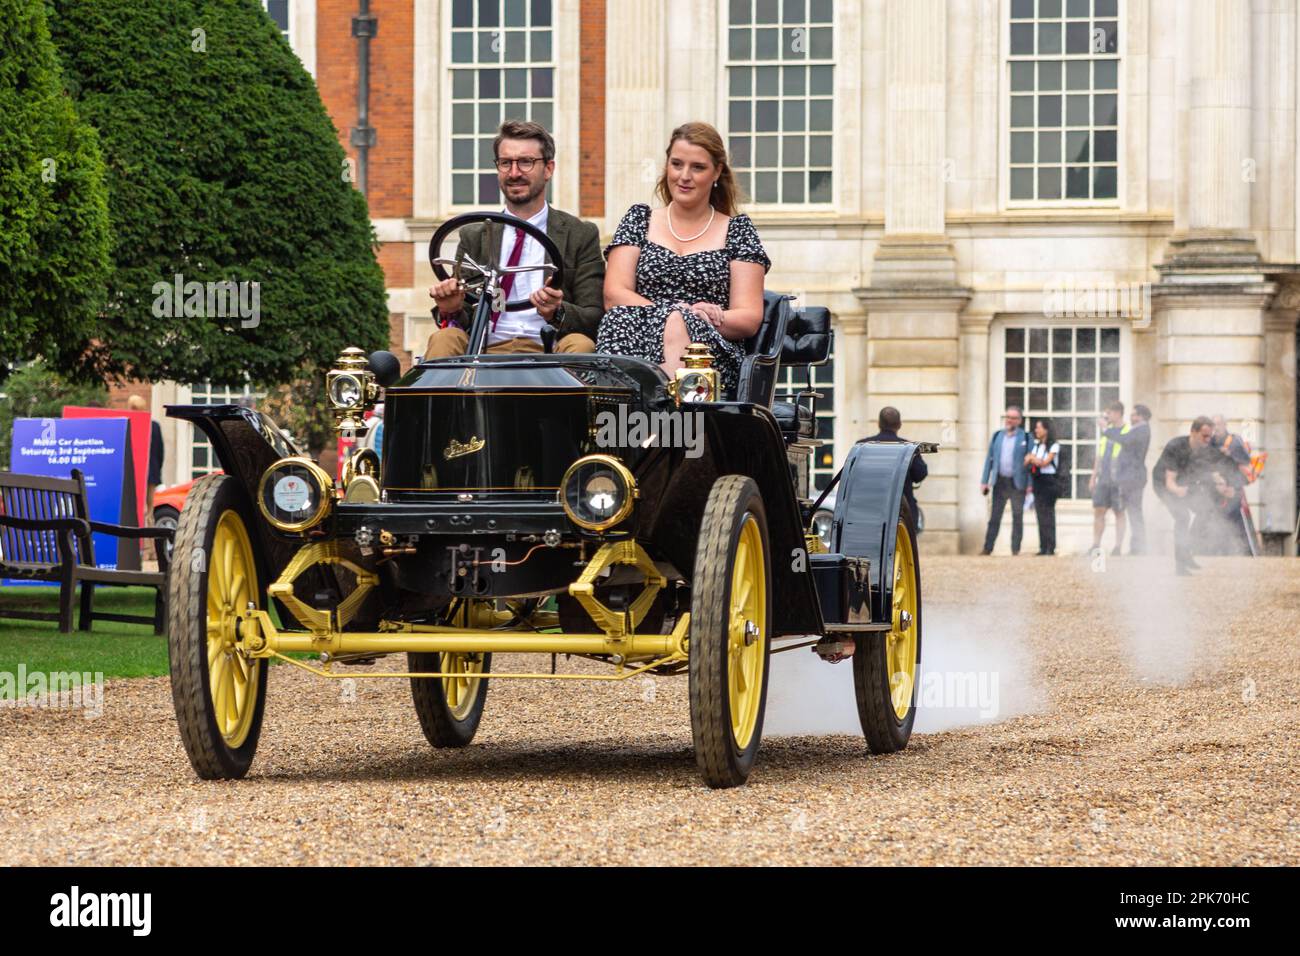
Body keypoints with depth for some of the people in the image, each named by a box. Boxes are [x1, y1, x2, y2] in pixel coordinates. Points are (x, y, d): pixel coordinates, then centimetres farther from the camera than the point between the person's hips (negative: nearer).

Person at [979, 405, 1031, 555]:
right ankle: (987, 548, 3)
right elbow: (989, 458, 10)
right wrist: (984, 481, 4)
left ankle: (1016, 549, 8)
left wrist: (1030, 484, -9)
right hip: (1000, 482, 3)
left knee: (1017, 517, 3)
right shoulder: (997, 436, 10)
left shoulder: (1025, 437, 0)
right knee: (995, 516, 3)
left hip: (1017, 483, -3)